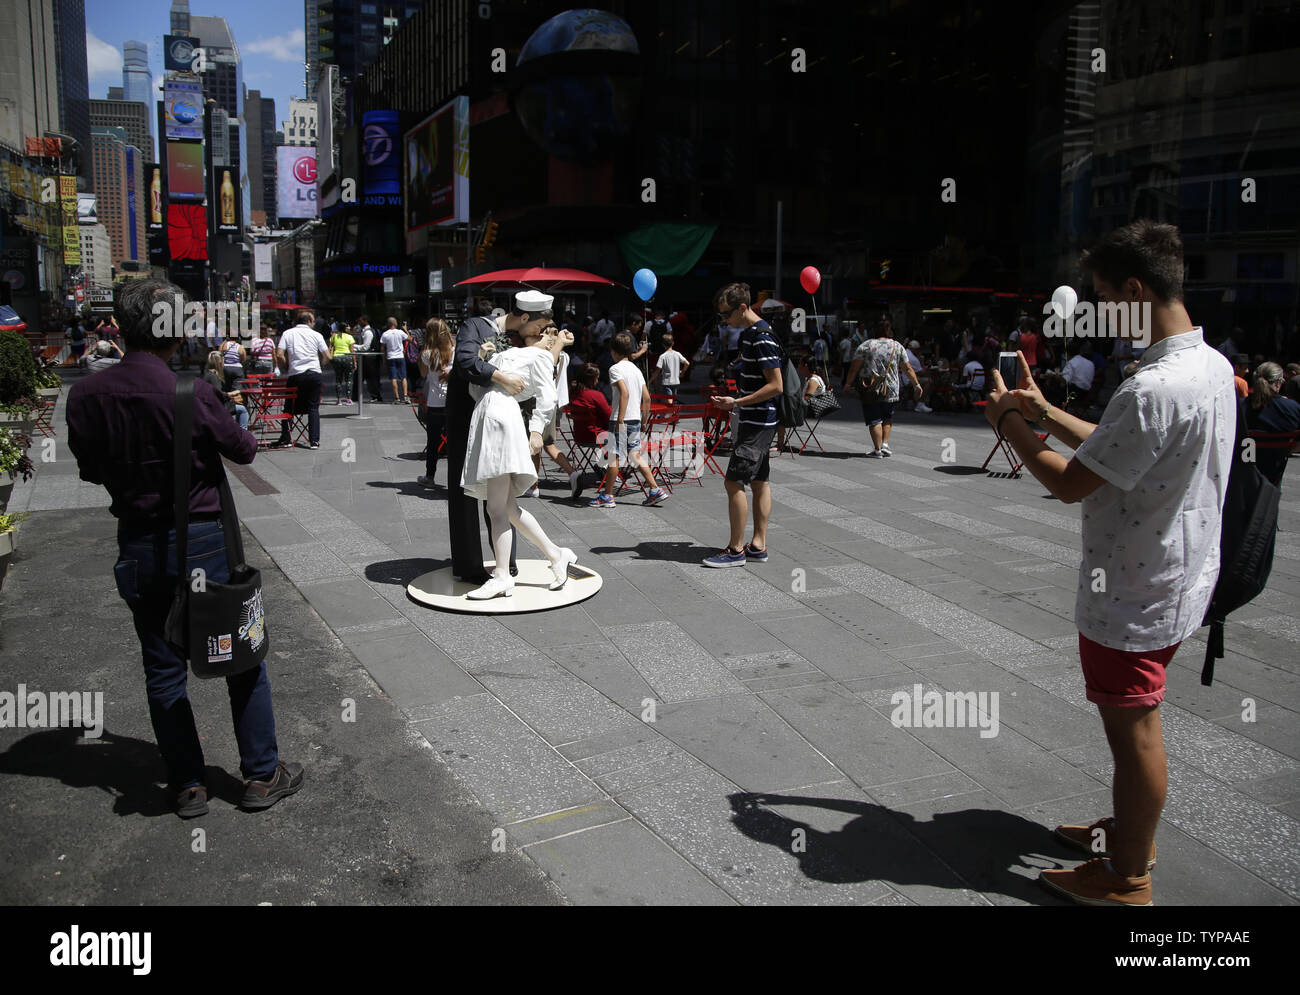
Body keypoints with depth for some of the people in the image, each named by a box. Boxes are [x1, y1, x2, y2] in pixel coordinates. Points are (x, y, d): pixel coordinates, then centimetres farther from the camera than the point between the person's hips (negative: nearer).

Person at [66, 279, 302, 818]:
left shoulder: (85, 395, -5)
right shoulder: (191, 392, -19)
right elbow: (243, 450, -4)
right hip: (203, 541, -4)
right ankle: (262, 774, 19)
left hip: (137, 548, 4)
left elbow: (90, 468, 7)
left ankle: (187, 785, 24)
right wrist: (245, 433, 17)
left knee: (162, 668, 14)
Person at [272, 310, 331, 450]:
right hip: (314, 374, 0)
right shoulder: (316, 335, 5)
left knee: (289, 407, 12)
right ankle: (314, 440, 2)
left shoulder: (287, 334, 5)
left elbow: (279, 355, -5)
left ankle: (285, 439, 12)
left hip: (296, 375, 0)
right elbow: (328, 357, 1)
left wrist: (287, 368, 11)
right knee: (313, 408, 7)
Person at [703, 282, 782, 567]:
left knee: (734, 482, -8)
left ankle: (736, 550, -2)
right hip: (756, 421, 10)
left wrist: (737, 403, -21)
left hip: (757, 422, -10)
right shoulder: (747, 334, 13)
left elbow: (776, 386, -21)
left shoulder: (762, 338, -18)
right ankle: (758, 546, 16)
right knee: (759, 481, 11)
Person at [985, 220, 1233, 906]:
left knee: (1133, 731, 6)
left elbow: (1070, 483, -21)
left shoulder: (1152, 389, -29)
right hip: (1175, 579, 9)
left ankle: (1126, 879, 24)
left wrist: (1008, 423, -7)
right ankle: (1130, 830, 43)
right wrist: (1046, 412, 11)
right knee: (1135, 724, 24)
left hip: (1133, 596, -9)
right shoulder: (1211, 365, 4)